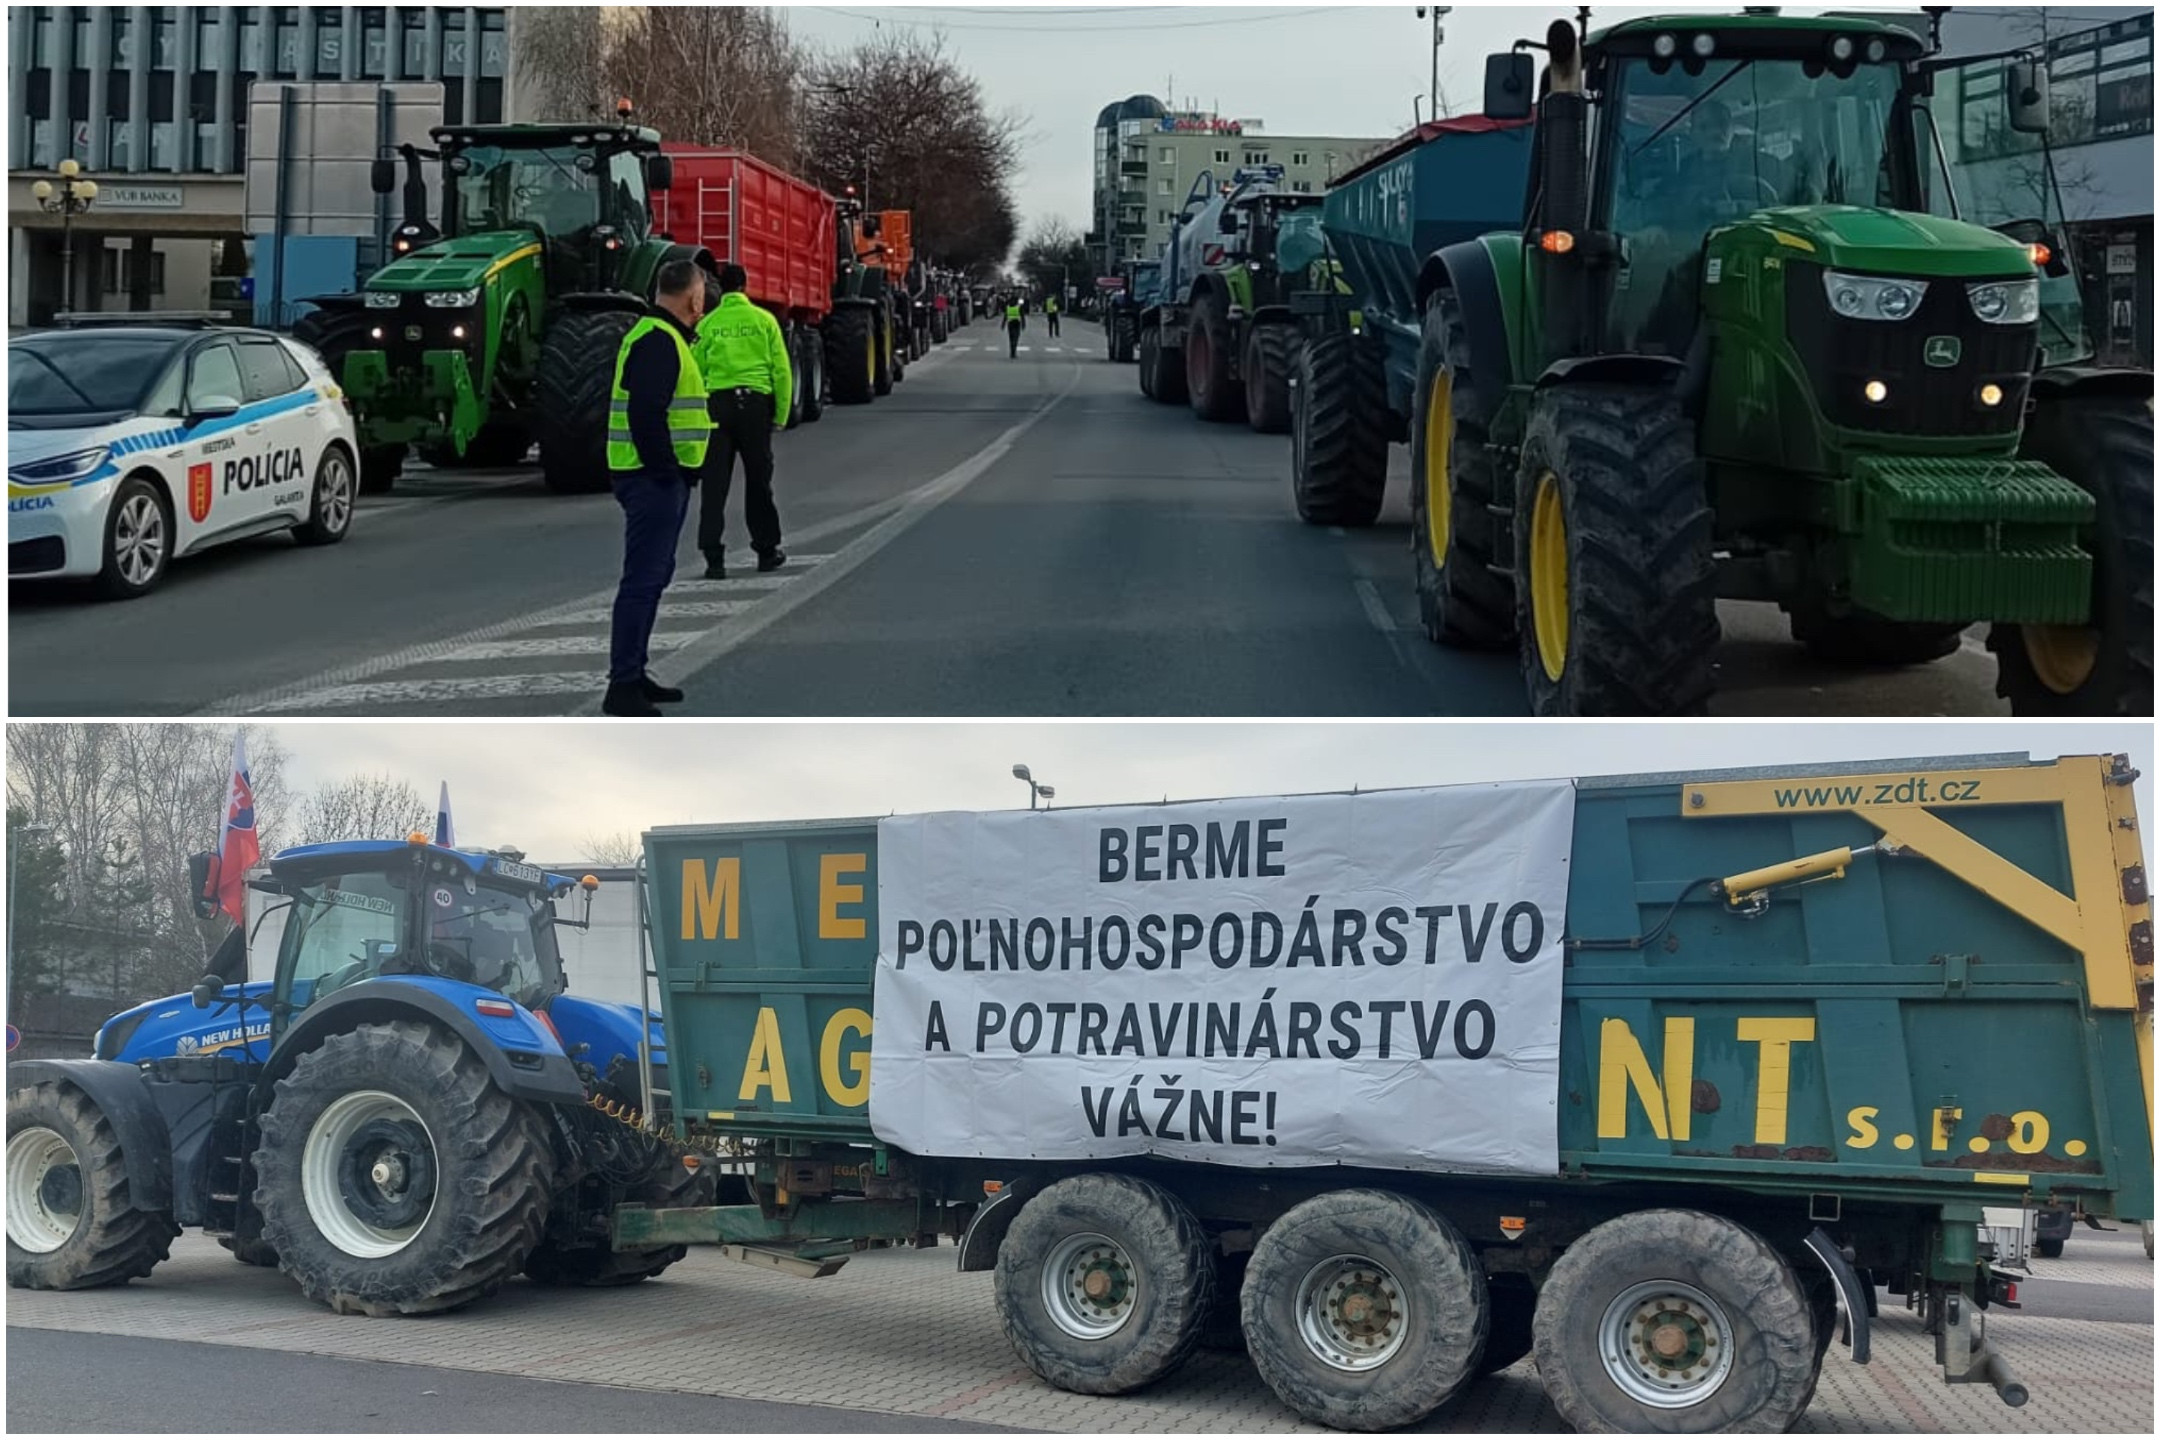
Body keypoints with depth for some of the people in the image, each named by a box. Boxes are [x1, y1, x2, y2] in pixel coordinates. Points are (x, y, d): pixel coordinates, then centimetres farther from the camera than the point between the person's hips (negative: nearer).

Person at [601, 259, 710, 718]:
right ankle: (622, 687, -9)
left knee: (653, 576, 17)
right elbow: (646, 412, -25)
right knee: (643, 580, -10)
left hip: (660, 478, 11)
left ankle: (633, 675, 25)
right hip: (654, 479, -11)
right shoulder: (658, 342, -16)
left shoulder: (659, 337, 19)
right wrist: (665, 470, -22)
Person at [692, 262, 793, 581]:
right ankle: (767, 550, 24)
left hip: (717, 403, 0)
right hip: (755, 402, 0)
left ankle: (714, 557, -7)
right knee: (758, 482, 13)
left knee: (714, 485, 0)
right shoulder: (764, 320, 2)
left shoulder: (707, 324, 3)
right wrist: (781, 415, 8)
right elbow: (782, 370, 2)